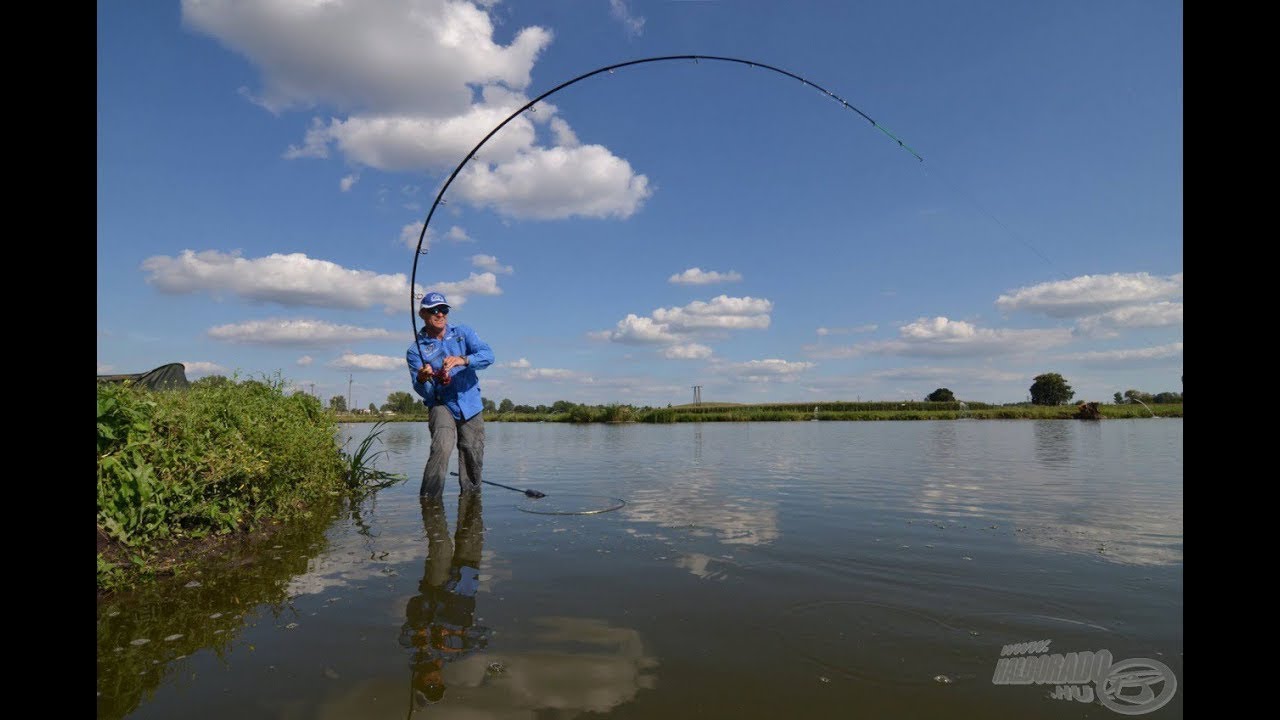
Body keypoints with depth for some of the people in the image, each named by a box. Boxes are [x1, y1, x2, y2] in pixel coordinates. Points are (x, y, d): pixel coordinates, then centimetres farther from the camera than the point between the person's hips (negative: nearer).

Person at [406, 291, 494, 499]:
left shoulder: (463, 333, 5)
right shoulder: (416, 350, -1)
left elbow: (488, 355, -12)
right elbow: (424, 392, -7)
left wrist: (463, 360, -31)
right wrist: (422, 379, -31)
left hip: (471, 406, 2)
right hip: (441, 406, -2)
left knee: (473, 458, 5)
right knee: (441, 447, -26)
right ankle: (428, 499, -19)